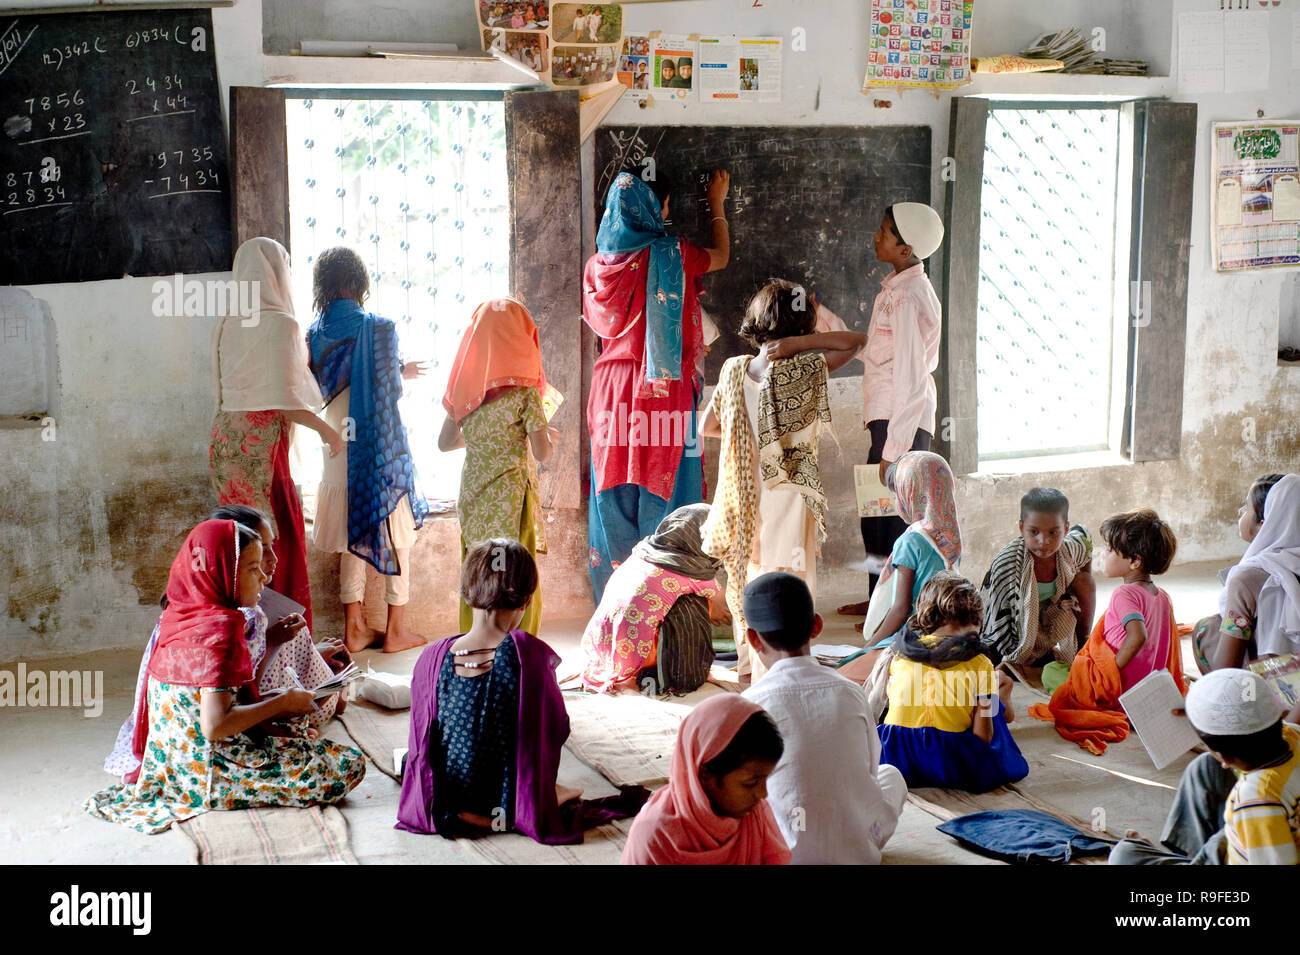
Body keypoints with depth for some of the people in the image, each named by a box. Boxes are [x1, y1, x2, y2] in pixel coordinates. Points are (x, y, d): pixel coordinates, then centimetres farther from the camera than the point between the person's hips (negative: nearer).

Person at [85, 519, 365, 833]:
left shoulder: (178, 616, 6)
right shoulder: (218, 628, -21)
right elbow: (215, 725, -27)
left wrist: (277, 701, 11)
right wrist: (283, 703, -15)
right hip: (207, 769, -9)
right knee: (349, 766, -12)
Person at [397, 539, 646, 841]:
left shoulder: (433, 658, -13)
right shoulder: (529, 653, -22)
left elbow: (421, 741, -1)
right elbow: (557, 730, -9)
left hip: (449, 808, 4)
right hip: (511, 809, -3)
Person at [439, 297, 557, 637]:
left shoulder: (466, 383, 2)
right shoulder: (523, 389, -12)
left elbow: (445, 442, 9)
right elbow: (543, 453, -13)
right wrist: (550, 437, 8)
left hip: (471, 493, 5)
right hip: (509, 497, -5)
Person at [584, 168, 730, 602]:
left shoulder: (600, 261, 5)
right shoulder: (671, 254, -6)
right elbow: (721, 256, 15)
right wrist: (716, 204, 29)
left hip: (613, 389, 4)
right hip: (664, 389, -4)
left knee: (615, 492, 8)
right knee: (663, 488, 0)